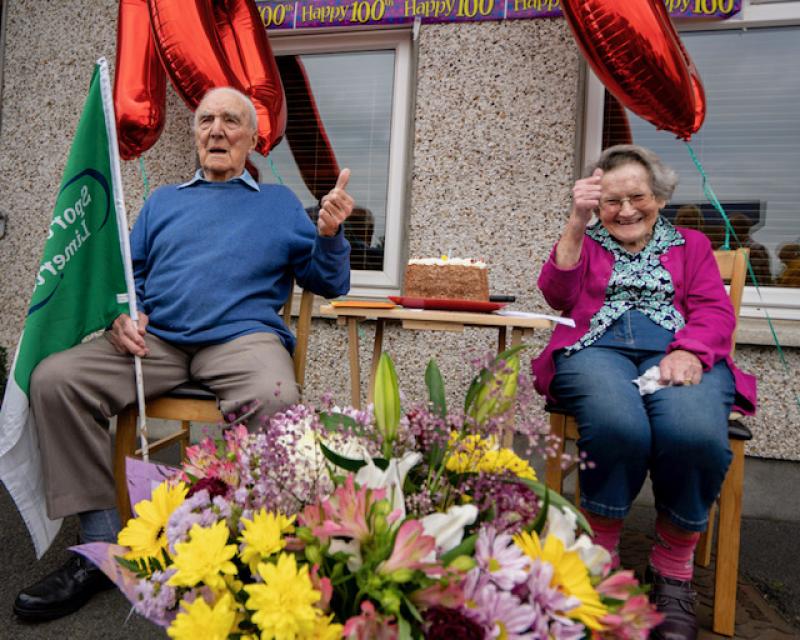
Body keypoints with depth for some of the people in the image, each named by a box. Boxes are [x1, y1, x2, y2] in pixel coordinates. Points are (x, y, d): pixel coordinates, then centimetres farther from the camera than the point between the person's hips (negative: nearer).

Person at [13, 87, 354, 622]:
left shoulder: (279, 202, 18)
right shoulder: (163, 201, 27)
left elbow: (329, 283, 13)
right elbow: (128, 273, 22)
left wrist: (330, 234, -7)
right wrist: (121, 314, 0)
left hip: (241, 335, -3)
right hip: (155, 338, 4)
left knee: (275, 400, -37)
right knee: (53, 379, -20)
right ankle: (103, 546, -9)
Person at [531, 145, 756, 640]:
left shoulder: (691, 245, 26)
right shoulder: (586, 243, 23)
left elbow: (715, 310, 10)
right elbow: (559, 294, 3)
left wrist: (688, 352, -12)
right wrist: (577, 222, -8)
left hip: (677, 352, 2)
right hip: (596, 348, -1)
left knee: (696, 433, -33)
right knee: (619, 425, -36)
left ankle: (673, 571, -10)